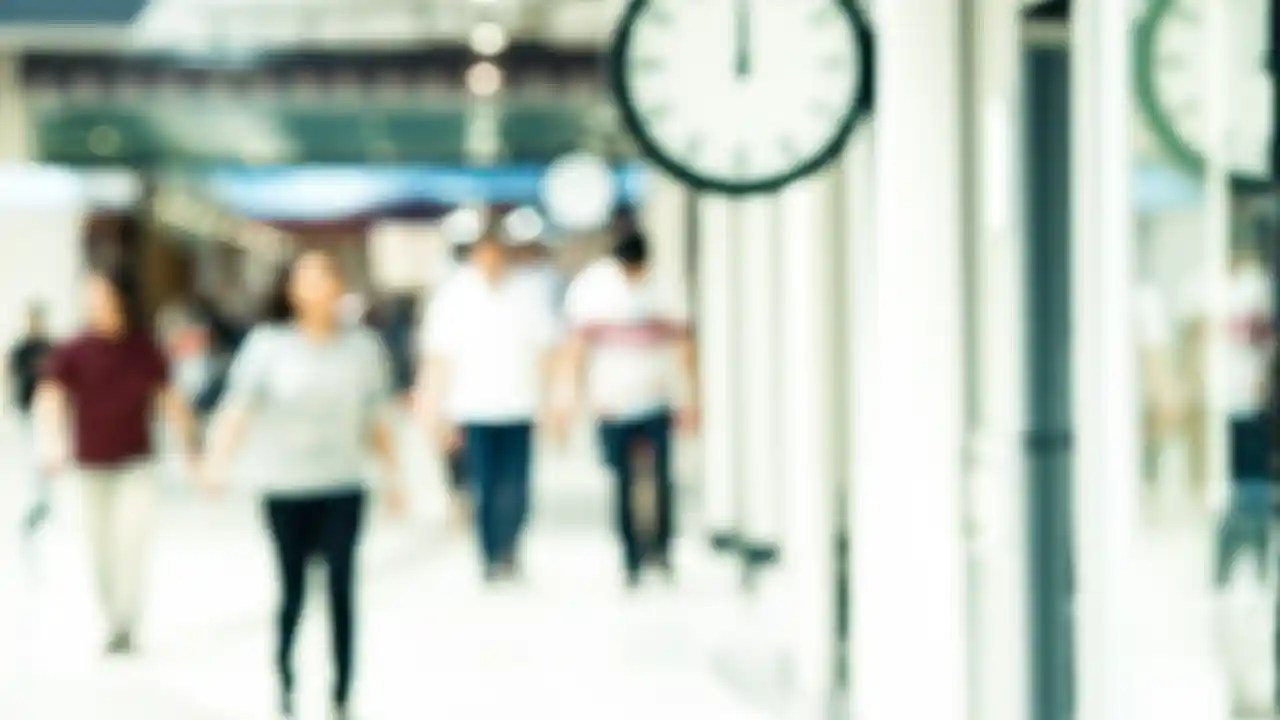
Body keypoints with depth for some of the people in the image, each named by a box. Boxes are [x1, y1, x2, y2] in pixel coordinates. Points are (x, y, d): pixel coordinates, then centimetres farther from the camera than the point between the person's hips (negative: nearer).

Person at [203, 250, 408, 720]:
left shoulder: (362, 346, 4)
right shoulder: (268, 344, -5)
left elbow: (376, 417, 12)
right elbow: (240, 405, -13)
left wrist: (393, 474, 11)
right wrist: (219, 459, -28)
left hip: (343, 486, 1)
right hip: (285, 486, -1)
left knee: (342, 590, -3)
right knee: (292, 592, 5)